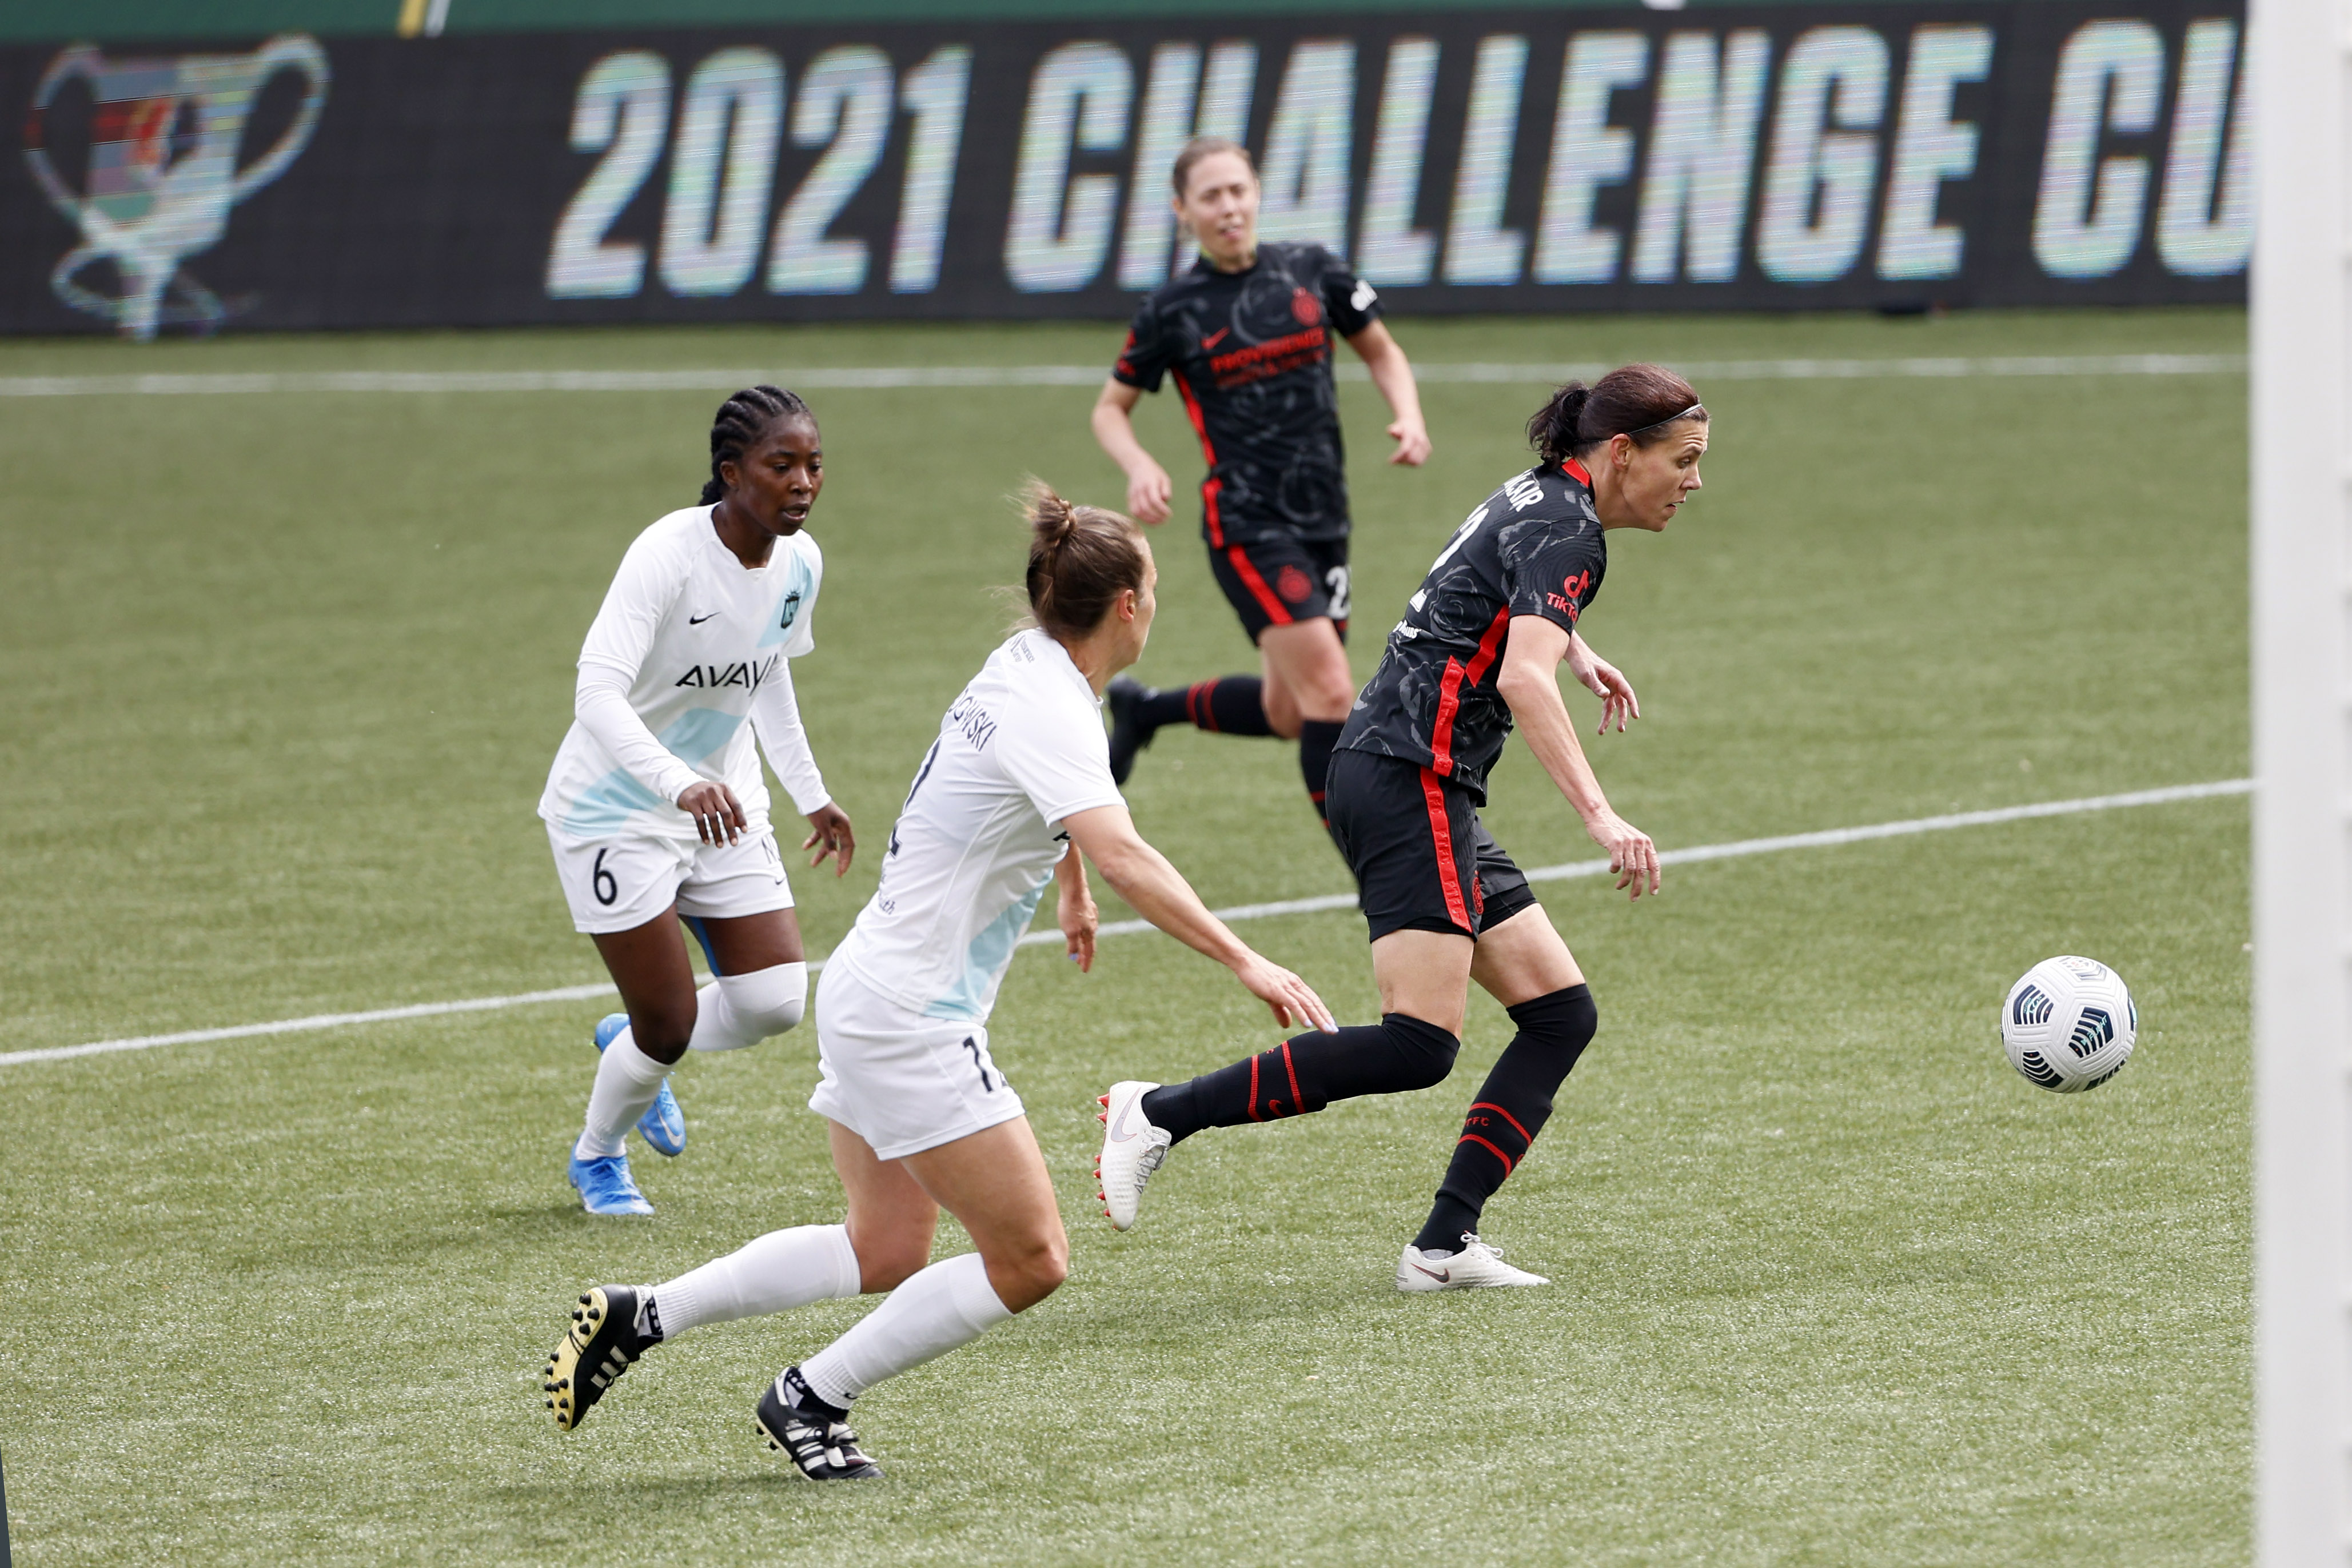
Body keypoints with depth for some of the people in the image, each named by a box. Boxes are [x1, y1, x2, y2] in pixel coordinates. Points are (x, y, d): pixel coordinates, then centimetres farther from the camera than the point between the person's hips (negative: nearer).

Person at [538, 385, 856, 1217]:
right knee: (668, 1027, -3)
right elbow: (598, 694, -37)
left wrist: (811, 794, 20)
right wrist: (679, 783, -52)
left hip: (724, 801, 6)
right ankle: (597, 1157, 29)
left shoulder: (800, 563, -4)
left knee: (776, 1001, -3)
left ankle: (635, 1044, 30)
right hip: (616, 807, -6)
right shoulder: (668, 556, -27)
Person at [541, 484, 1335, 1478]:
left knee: (885, 1251, 20)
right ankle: (811, 1402, 3)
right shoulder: (1052, 713, -21)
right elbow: (1120, 855, -37)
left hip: (874, 998, 10)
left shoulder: (1028, 666, 8)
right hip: (910, 1016, -10)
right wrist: (1244, 963, -39)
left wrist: (1071, 896, 47)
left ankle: (638, 1318, 21)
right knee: (1030, 1262, -4)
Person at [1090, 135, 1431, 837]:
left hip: (1324, 517, 5)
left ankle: (1144, 709, 40)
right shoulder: (1173, 311, -4)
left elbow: (1381, 352, 16)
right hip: (1248, 523, -5)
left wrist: (1408, 415, -4)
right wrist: (1139, 465, -14)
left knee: (1287, 713, 14)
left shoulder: (1312, 271, 3)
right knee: (1329, 693, -17)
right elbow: (1111, 408, 7)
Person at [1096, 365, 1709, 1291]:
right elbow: (1524, 679, -28)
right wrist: (1598, 814, -35)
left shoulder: (1538, 502, 18)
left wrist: (1579, 656, 36)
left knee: (1562, 1014, 6)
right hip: (1409, 785, -11)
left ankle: (1445, 1247, -1)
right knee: (1419, 1045, -19)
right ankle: (1162, 1114, -14)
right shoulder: (1565, 528, -12)